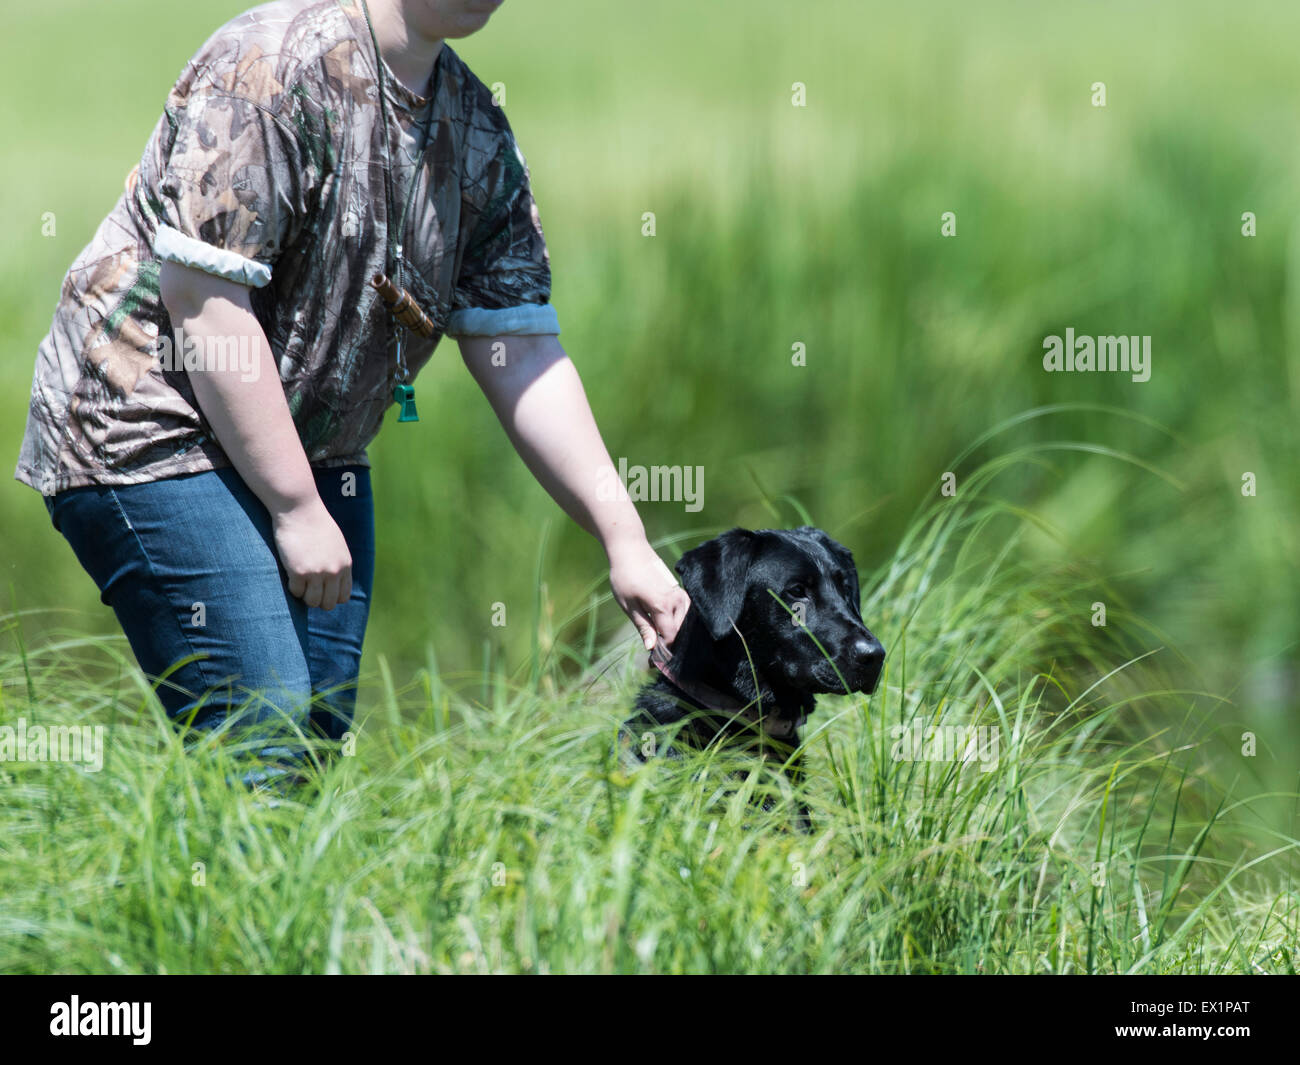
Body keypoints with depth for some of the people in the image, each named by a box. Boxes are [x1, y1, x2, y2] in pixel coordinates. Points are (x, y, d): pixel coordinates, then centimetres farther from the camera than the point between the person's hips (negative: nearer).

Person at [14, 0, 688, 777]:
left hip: (312, 451, 8)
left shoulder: (480, 133, 6)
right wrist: (295, 508, -21)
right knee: (263, 743, -17)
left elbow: (524, 352, 6)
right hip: (155, 432, -8)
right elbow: (202, 297, -22)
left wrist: (624, 538, -3)